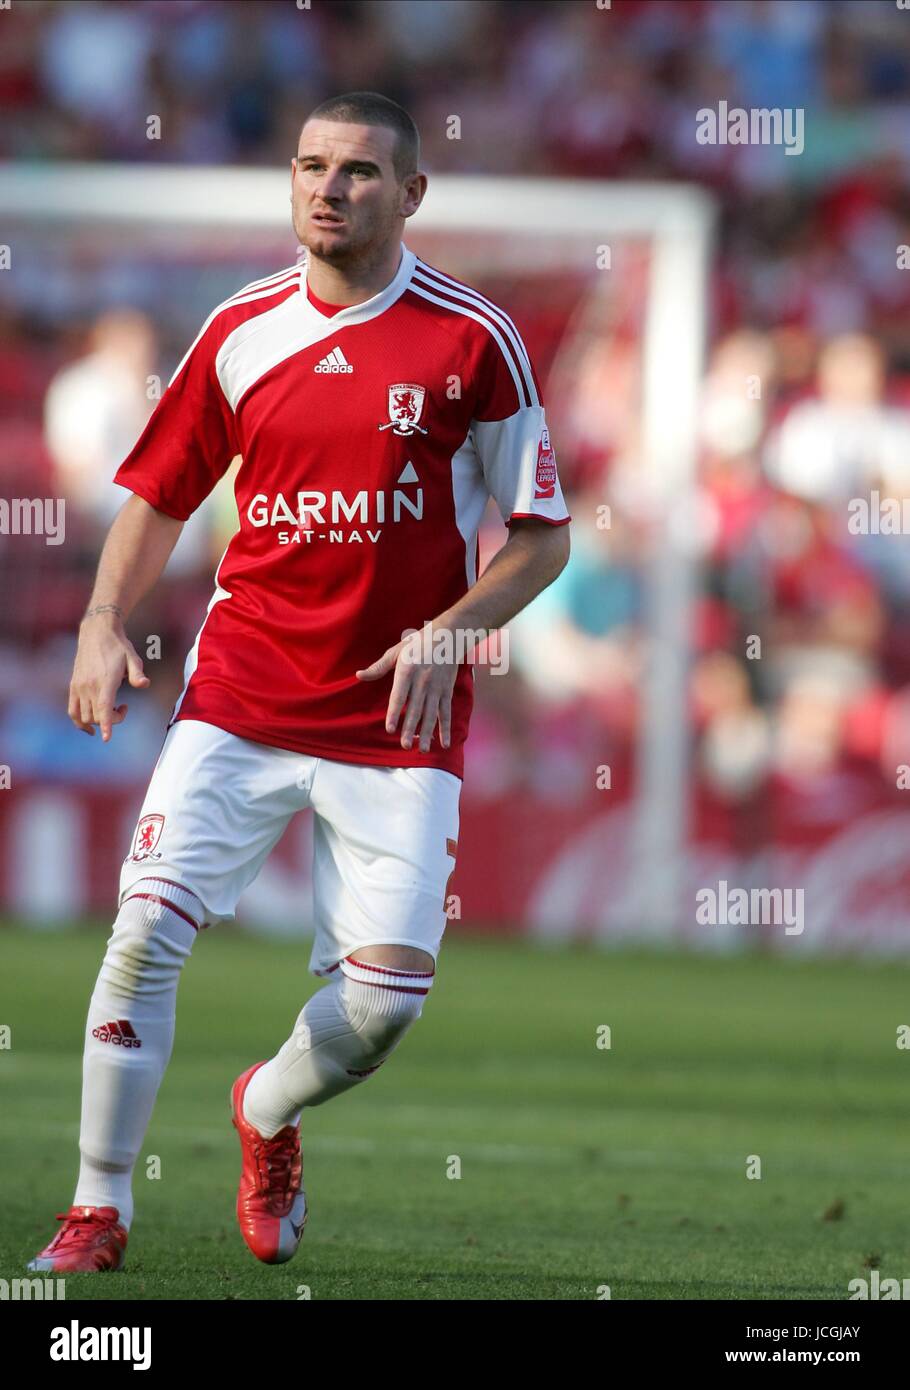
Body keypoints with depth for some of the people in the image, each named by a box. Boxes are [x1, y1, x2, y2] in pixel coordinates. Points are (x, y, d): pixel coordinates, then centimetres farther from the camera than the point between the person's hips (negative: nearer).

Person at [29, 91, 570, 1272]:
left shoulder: (473, 340, -3)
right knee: (148, 928, -13)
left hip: (397, 719, -1)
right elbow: (159, 494, 16)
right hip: (240, 689, 2)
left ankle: (266, 1116, 27)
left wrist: (449, 631, -13)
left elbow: (543, 536, 2)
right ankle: (98, 1211, 0)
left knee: (385, 997, -7)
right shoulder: (242, 332, 5)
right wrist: (104, 623, 1)